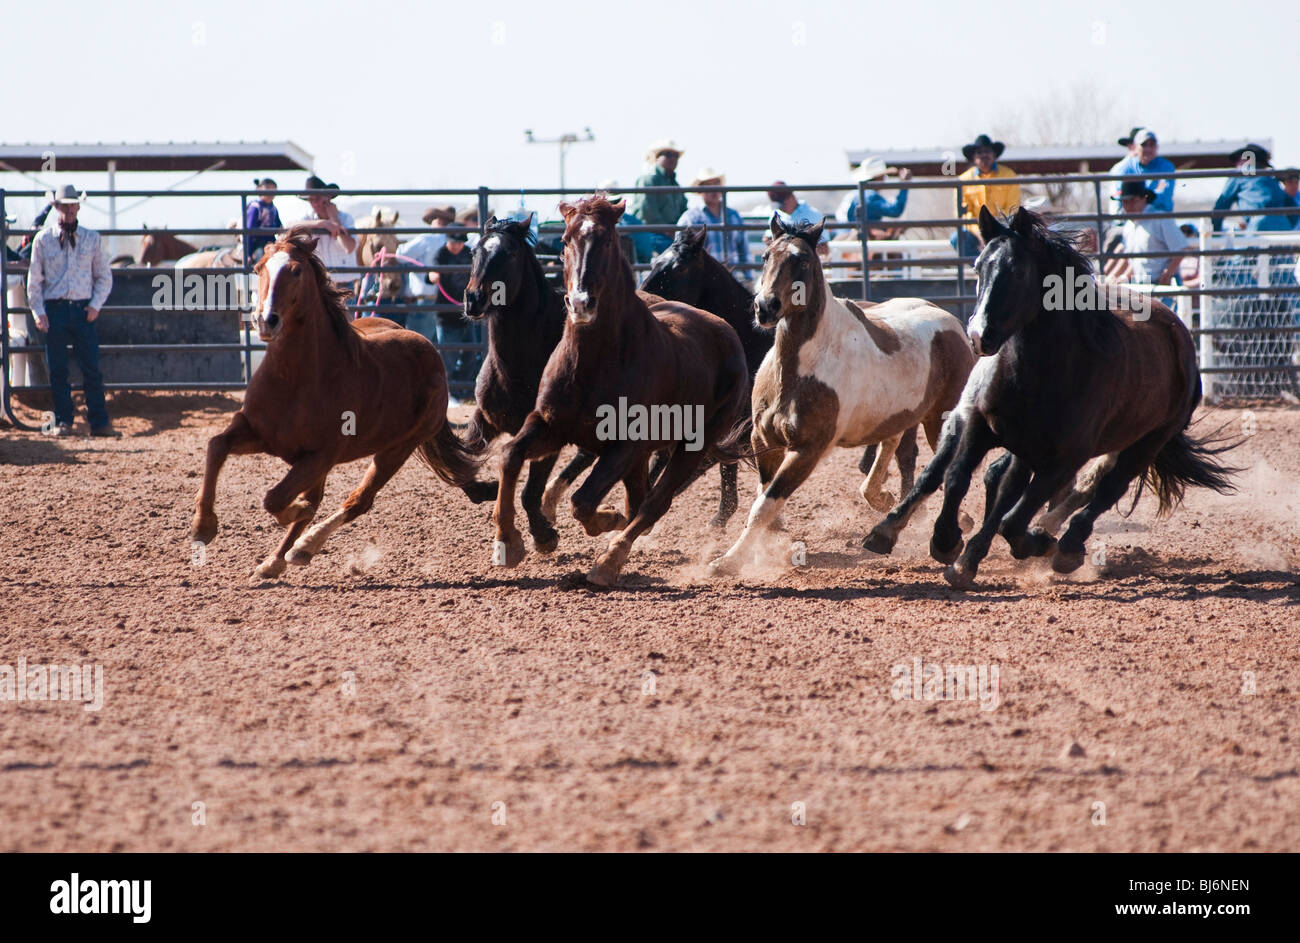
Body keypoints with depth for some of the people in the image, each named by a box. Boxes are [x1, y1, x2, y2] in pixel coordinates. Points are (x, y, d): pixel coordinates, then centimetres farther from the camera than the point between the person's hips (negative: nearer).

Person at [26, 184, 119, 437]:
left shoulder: (92, 239, 8)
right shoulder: (43, 240, 6)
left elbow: (104, 277, 12)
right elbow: (34, 279, 7)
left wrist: (95, 305, -2)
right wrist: (38, 312, -2)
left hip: (83, 310, 0)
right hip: (54, 309, 0)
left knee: (92, 369, -3)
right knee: (57, 370, 2)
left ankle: (99, 422, -1)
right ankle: (63, 421, 9)